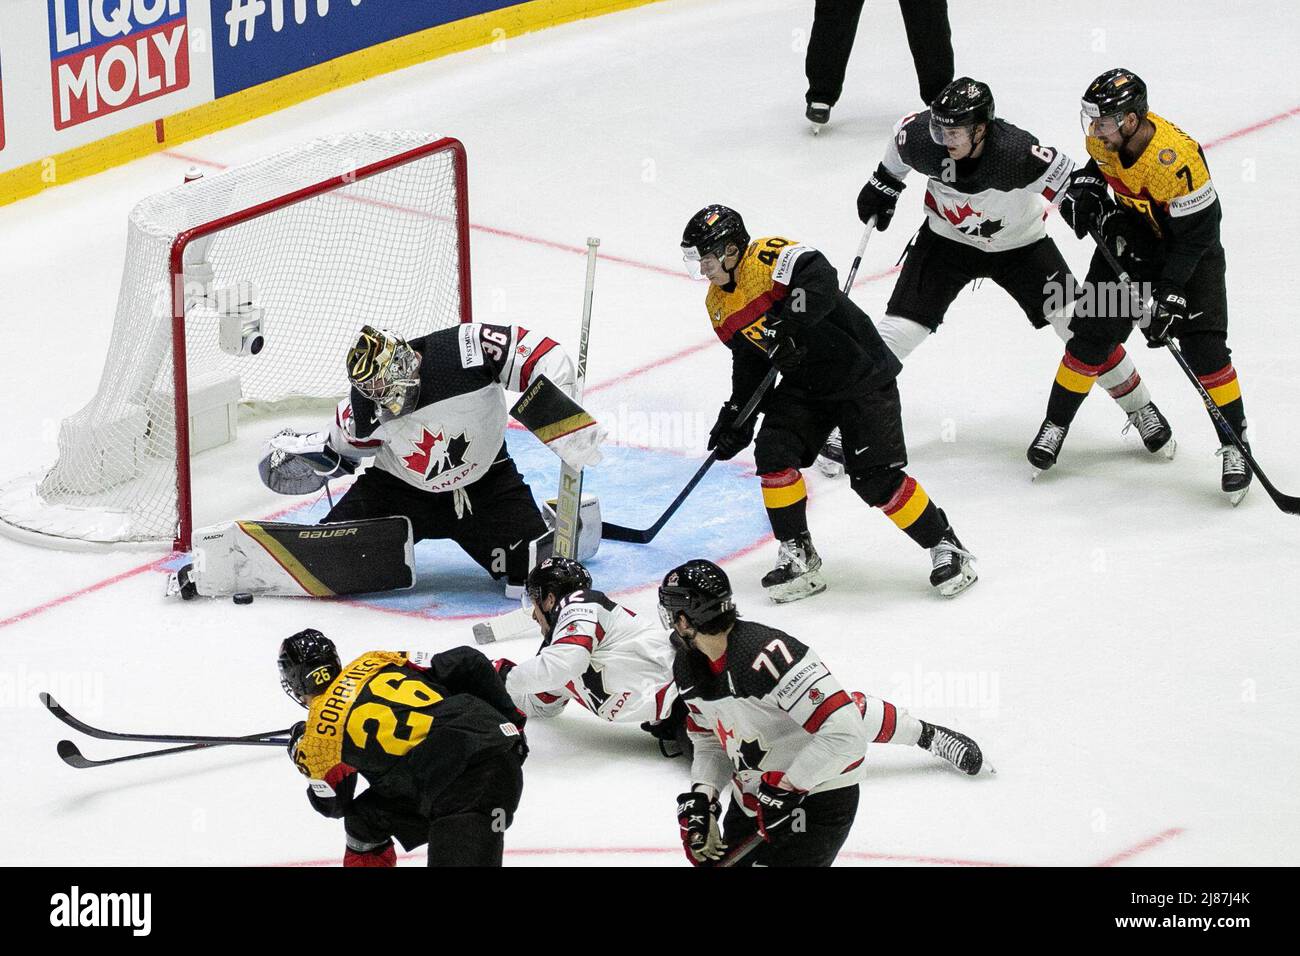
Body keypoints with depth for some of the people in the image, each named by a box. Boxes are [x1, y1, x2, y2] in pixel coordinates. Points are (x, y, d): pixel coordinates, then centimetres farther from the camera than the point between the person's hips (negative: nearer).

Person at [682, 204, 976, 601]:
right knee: (773, 453, -12)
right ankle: (798, 556, 1)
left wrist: (787, 326, -44)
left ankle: (946, 546, 3)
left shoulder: (770, 256, -21)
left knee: (875, 477, -13)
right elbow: (749, 360, 18)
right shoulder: (720, 306, 7)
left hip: (860, 372, -8)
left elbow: (819, 279, -38)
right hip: (805, 386, 8)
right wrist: (737, 415, 12)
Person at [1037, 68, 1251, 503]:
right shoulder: (1104, 137, -16)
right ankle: (1056, 424, 17)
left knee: (1203, 347, -14)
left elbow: (1196, 233, -30)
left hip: (1189, 245, -6)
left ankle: (1235, 445, -3)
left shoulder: (1176, 158, -36)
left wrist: (1169, 294, -31)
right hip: (1129, 237, 6)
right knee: (1092, 333, 2)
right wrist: (1085, 189, -9)